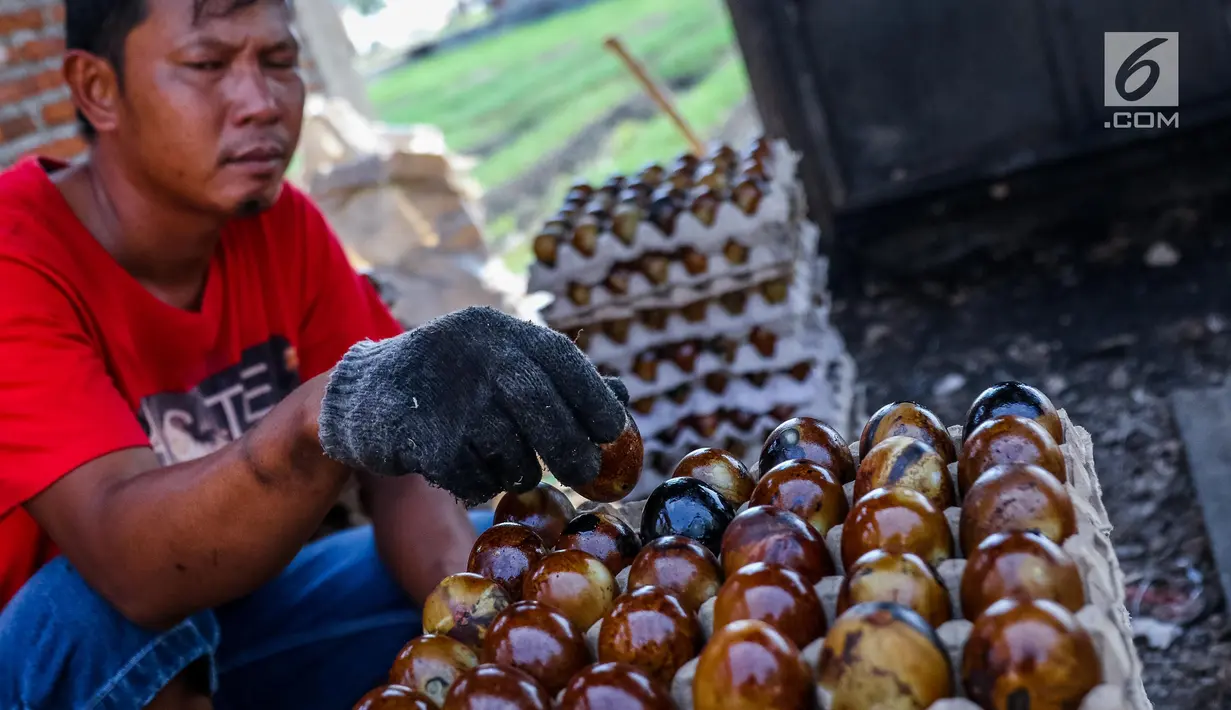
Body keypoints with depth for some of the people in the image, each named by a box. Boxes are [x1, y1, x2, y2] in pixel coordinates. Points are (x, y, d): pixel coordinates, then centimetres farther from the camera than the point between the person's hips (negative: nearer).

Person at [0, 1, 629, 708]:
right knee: (98, 601, -35)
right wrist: (333, 411, -55)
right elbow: (129, 558, -37)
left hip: (229, 620, 4)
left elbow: (402, 470, -9)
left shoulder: (285, 224, -6)